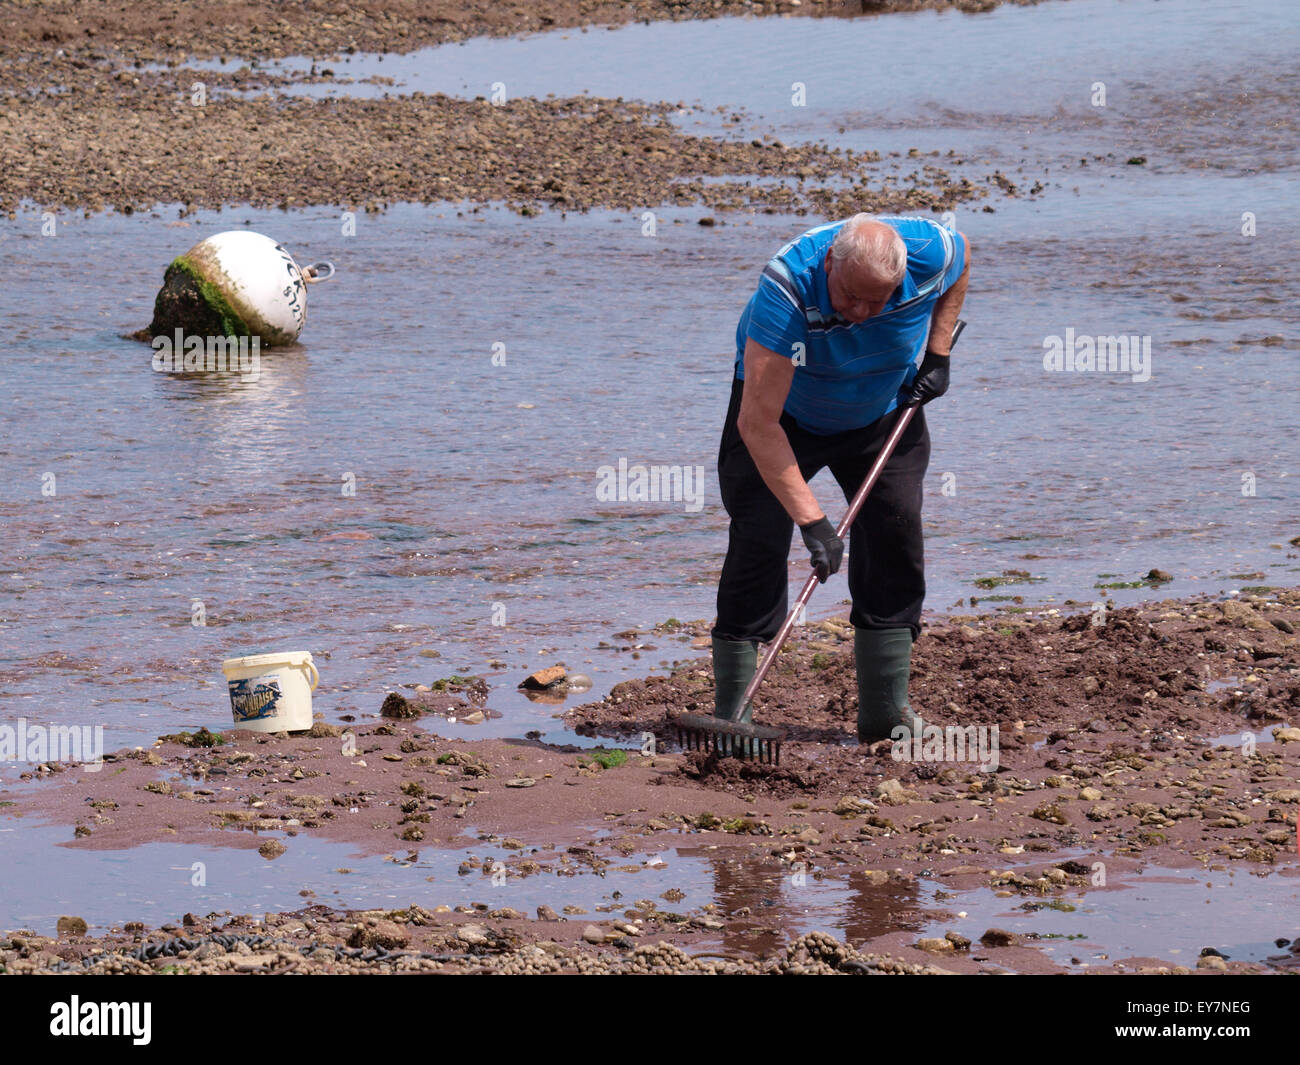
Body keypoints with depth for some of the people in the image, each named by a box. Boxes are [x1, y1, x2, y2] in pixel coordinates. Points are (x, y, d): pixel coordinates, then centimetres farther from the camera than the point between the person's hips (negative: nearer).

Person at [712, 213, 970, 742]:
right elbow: (759, 421, -41)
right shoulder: (787, 286, -41)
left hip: (885, 412, 3)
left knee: (896, 532, -7)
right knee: (758, 538, -15)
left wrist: (937, 353, -7)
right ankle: (731, 712, -12)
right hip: (782, 405, -3)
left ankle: (885, 711, -1)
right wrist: (811, 519, -43)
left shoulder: (930, 252, -30)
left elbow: (962, 258, 1)